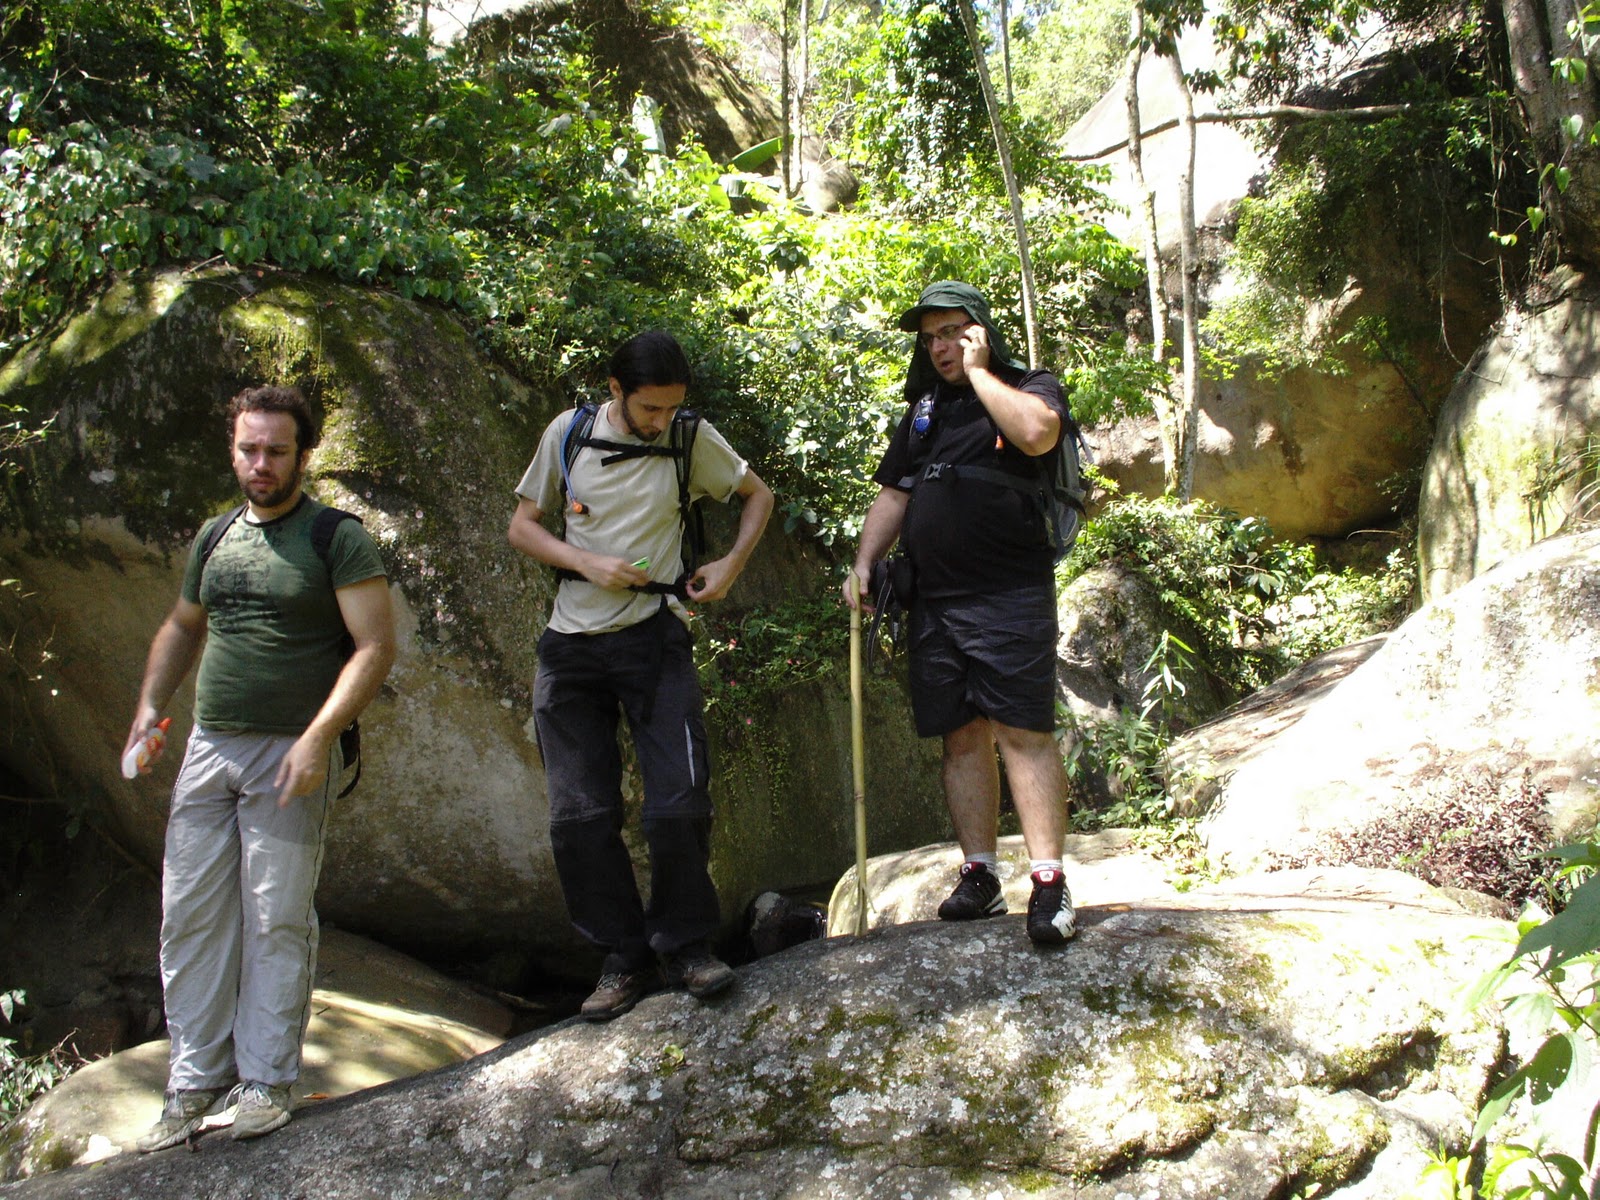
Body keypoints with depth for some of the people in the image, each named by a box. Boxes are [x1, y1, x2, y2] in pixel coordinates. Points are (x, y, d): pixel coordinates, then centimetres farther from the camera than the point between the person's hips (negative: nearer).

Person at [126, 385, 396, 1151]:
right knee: (190, 915, 5)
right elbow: (182, 628, 28)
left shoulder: (338, 540, -4)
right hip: (208, 747, 6)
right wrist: (150, 706, 12)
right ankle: (196, 1081, 15)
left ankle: (266, 1082, 9)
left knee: (277, 919, -1)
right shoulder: (214, 537, 14)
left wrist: (317, 739, -19)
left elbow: (375, 646, -10)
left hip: (291, 752, -6)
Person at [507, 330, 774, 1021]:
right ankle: (623, 958, 14)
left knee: (680, 805, -9)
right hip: (572, 646, 1)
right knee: (579, 817, 0)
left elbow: (758, 495, 15)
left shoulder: (692, 439, 0)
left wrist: (730, 567, 1)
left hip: (655, 636, -1)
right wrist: (589, 564, -10)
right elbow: (521, 527, 7)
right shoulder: (568, 433, 1)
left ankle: (686, 945, 11)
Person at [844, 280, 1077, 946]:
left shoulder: (1030, 388, 4)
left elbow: (1037, 433, -20)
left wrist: (978, 370, -8)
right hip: (934, 601, 6)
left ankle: (1049, 883, -11)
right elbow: (891, 495, 22)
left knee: (1021, 731, -12)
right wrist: (863, 563, 8)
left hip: (1009, 595, -6)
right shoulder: (923, 410, 22)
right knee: (961, 736, 5)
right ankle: (979, 876, 11)